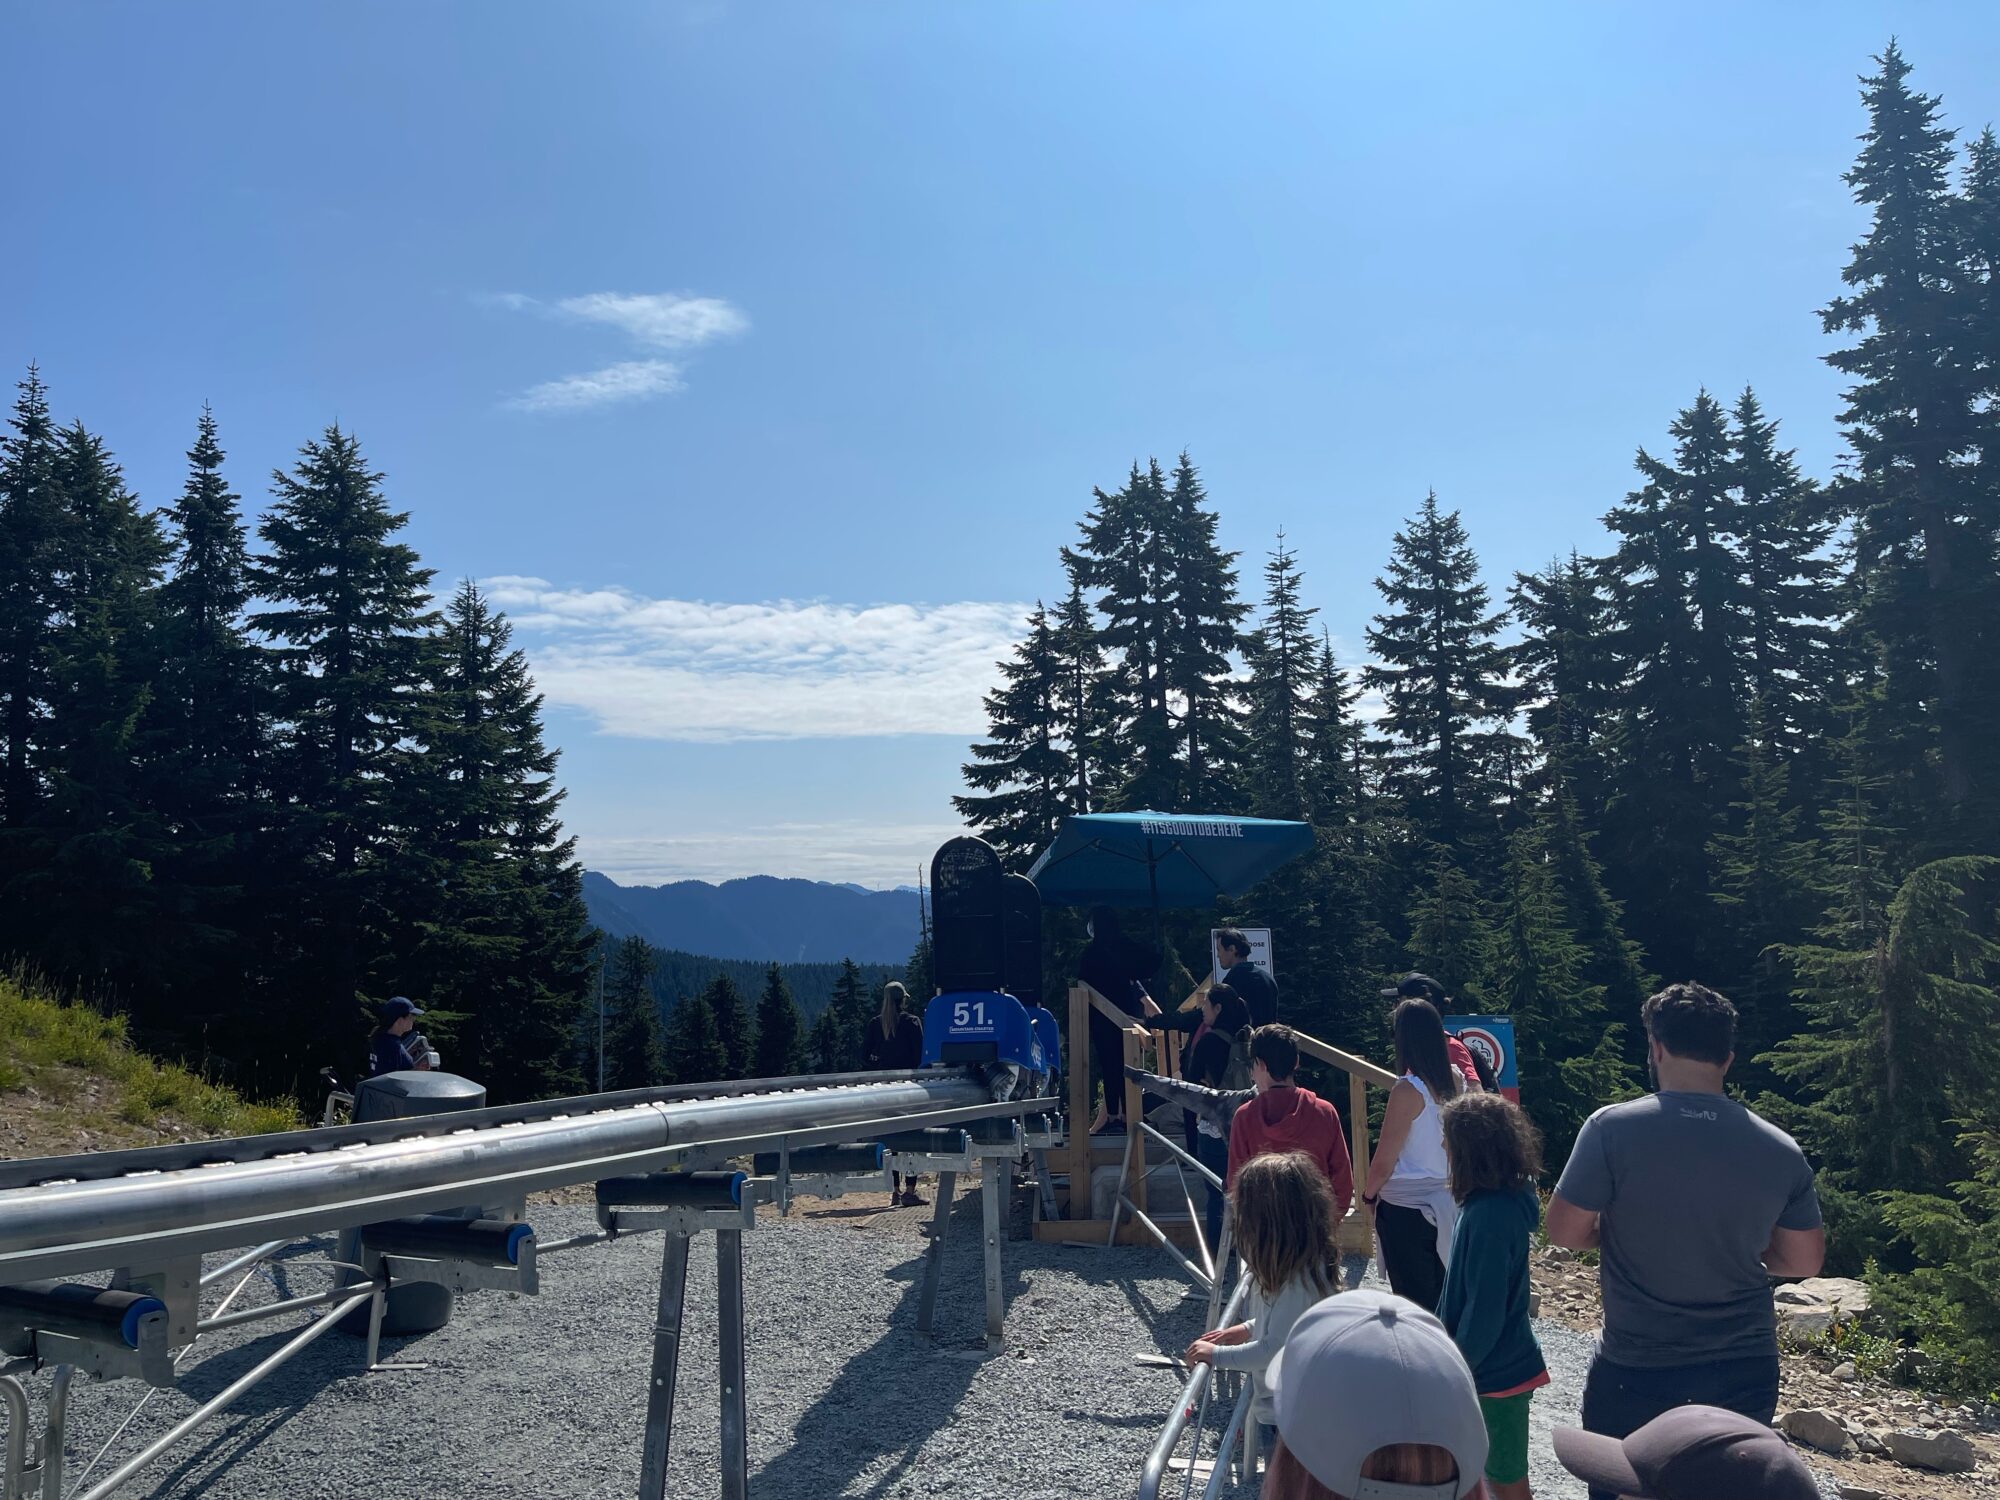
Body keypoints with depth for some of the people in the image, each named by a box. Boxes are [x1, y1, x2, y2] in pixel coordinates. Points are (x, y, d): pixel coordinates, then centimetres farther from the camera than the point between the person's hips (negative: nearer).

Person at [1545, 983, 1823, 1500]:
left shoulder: (1613, 1129, -16)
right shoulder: (1781, 1149, -5)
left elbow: (1564, 1231, -10)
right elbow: (1805, 1261, 4)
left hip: (1637, 1374, -3)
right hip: (1746, 1375, 3)